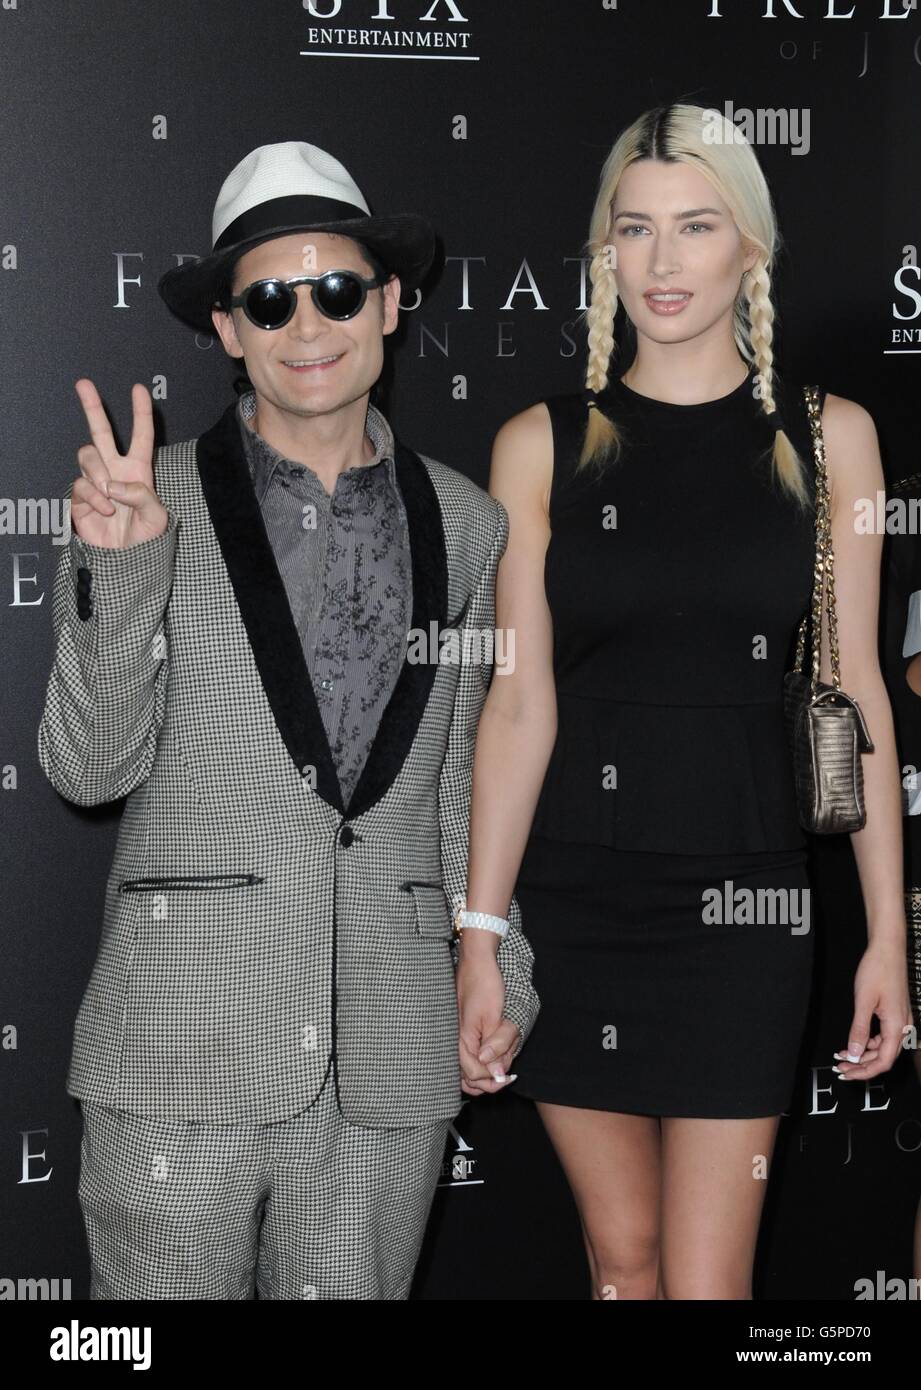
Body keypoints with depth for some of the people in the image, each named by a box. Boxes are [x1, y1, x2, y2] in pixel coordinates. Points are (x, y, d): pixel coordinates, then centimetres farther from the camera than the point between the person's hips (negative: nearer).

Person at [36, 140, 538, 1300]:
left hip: (390, 1070, 3)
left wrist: (500, 973, 14)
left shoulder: (466, 526, 9)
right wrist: (122, 562, -16)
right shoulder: (153, 503, -1)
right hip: (182, 1061, -2)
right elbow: (89, 768, -4)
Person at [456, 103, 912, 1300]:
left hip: (743, 892, 0)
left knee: (707, 1277, -2)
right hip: (571, 888, 1)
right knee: (621, 1255, 11)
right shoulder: (543, 445, 2)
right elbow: (521, 704, 0)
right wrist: (478, 939, -4)